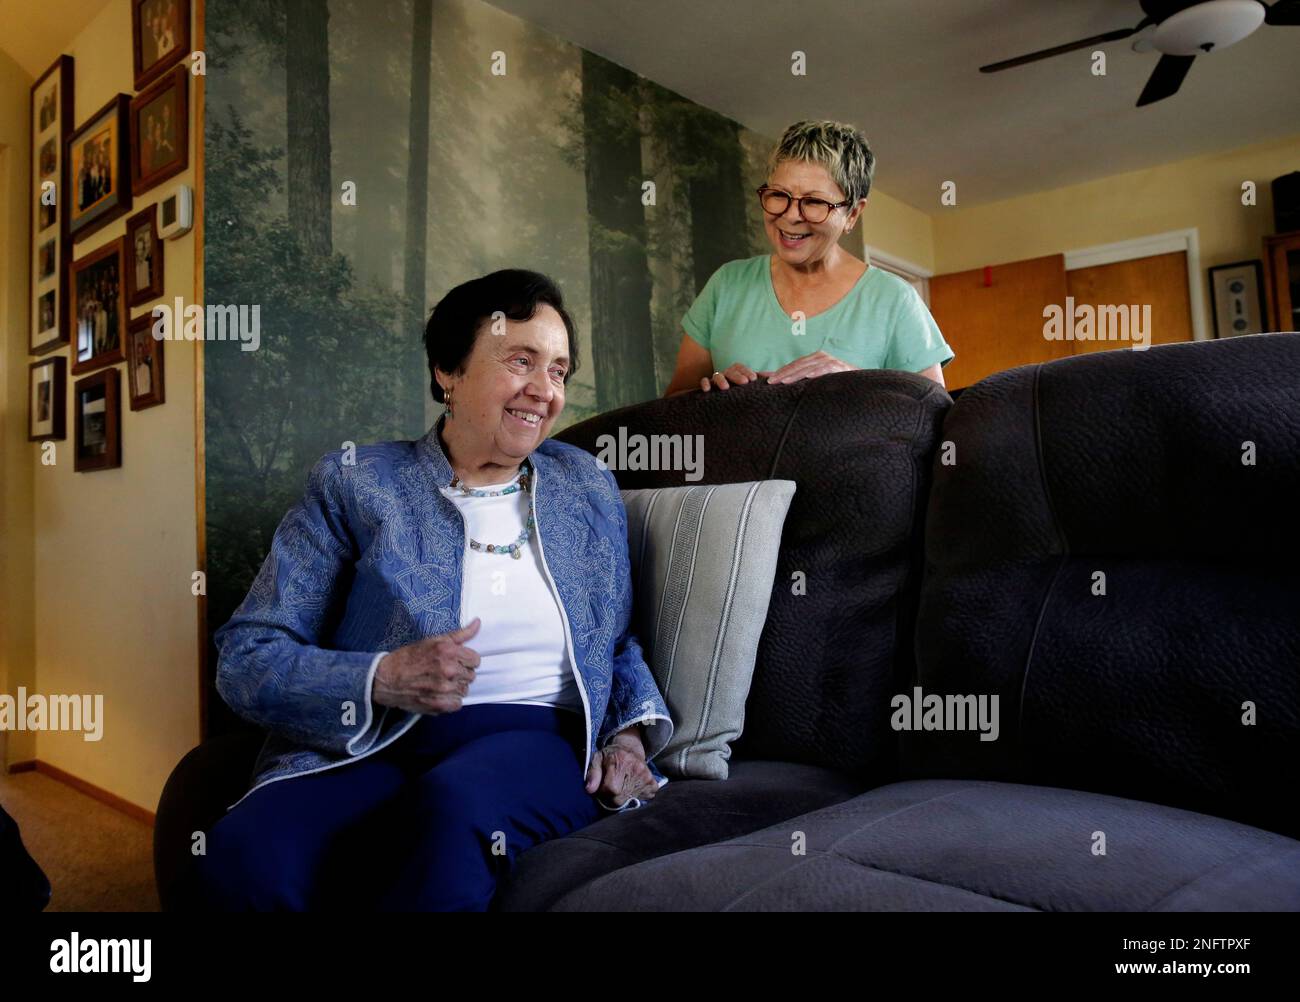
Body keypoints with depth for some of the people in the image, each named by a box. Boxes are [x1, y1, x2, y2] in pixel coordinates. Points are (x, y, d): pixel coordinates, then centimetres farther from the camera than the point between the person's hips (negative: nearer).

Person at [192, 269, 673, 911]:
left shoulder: (588, 485, 17)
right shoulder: (353, 484, 6)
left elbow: (619, 639, 22)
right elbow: (244, 659, 1)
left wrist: (631, 734, 2)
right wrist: (382, 681, -16)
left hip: (540, 740, 2)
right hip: (372, 748, -1)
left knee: (455, 803, -35)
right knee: (241, 860, -32)